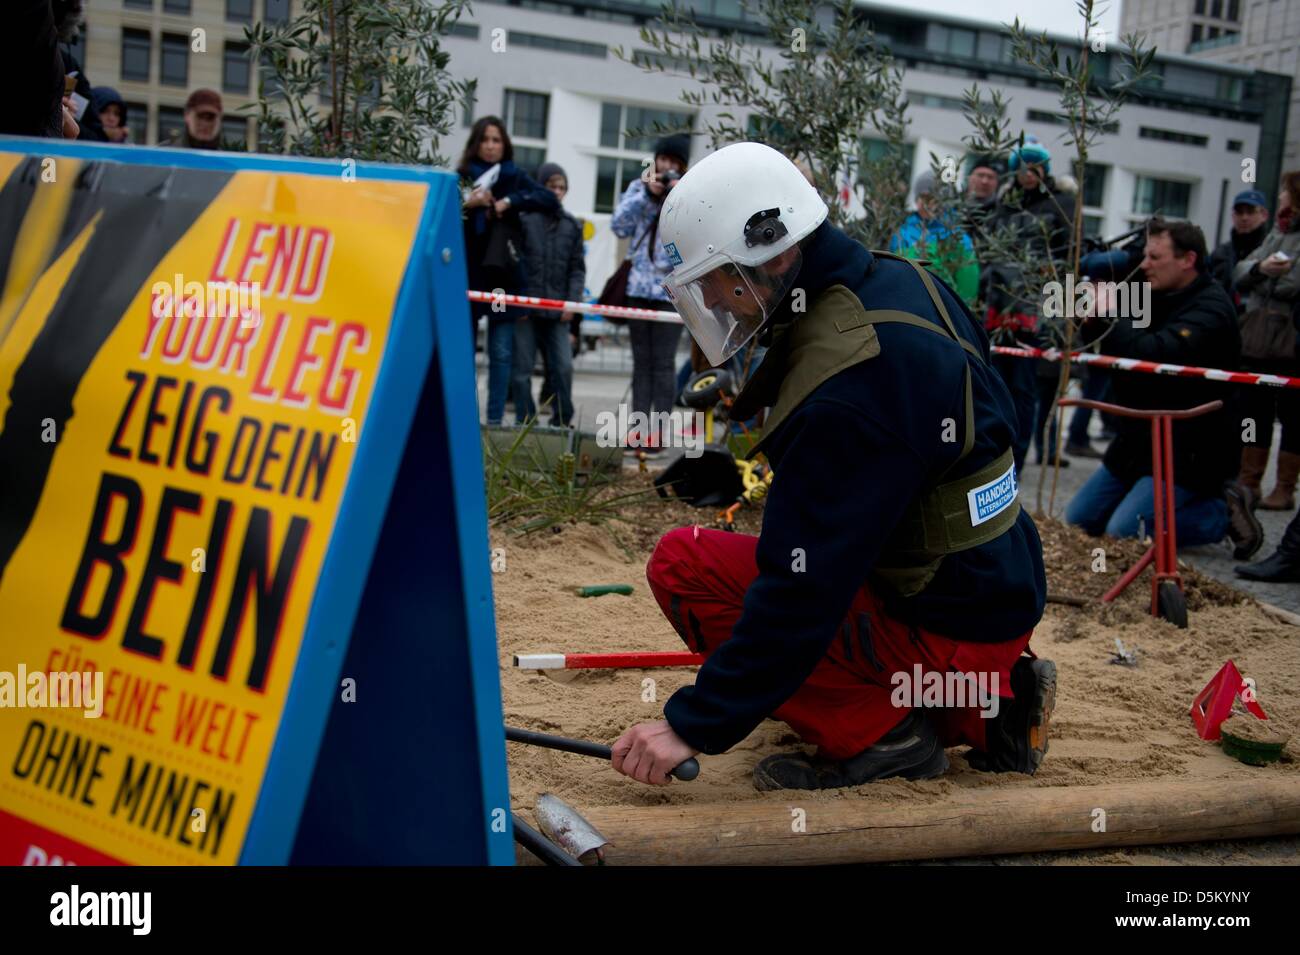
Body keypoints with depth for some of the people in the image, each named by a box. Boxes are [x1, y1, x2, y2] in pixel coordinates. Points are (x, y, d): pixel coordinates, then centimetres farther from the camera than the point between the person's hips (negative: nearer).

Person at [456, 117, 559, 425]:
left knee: (502, 351, -1)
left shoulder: (515, 177, 10)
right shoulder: (461, 177, 7)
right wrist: (467, 204, -17)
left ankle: (495, 418, 3)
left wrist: (509, 202, -11)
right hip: (465, 273, -1)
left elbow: (550, 200, -2)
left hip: (503, 275, 1)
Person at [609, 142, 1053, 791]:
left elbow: (805, 589, -26)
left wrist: (694, 726, -20)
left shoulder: (849, 387, -26)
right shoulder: (900, 281, 2)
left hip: (951, 628, -9)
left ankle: (879, 733, -7)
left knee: (683, 567, -13)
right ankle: (987, 706, 16)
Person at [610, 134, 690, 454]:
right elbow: (619, 226, -1)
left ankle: (658, 430, -1)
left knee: (663, 362, -4)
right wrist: (648, 193, -7)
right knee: (641, 360, 7)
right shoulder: (638, 187, 10)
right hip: (639, 286, 3)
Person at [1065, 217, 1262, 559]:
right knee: (1077, 521, 10)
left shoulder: (1210, 309, -20)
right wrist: (1095, 321, -8)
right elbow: (1114, 352, 14)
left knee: (1123, 534, -21)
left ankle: (1223, 513, 0)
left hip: (1187, 451, -9)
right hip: (1139, 439, 10)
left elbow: (1156, 354, -36)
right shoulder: (1158, 296, 9)